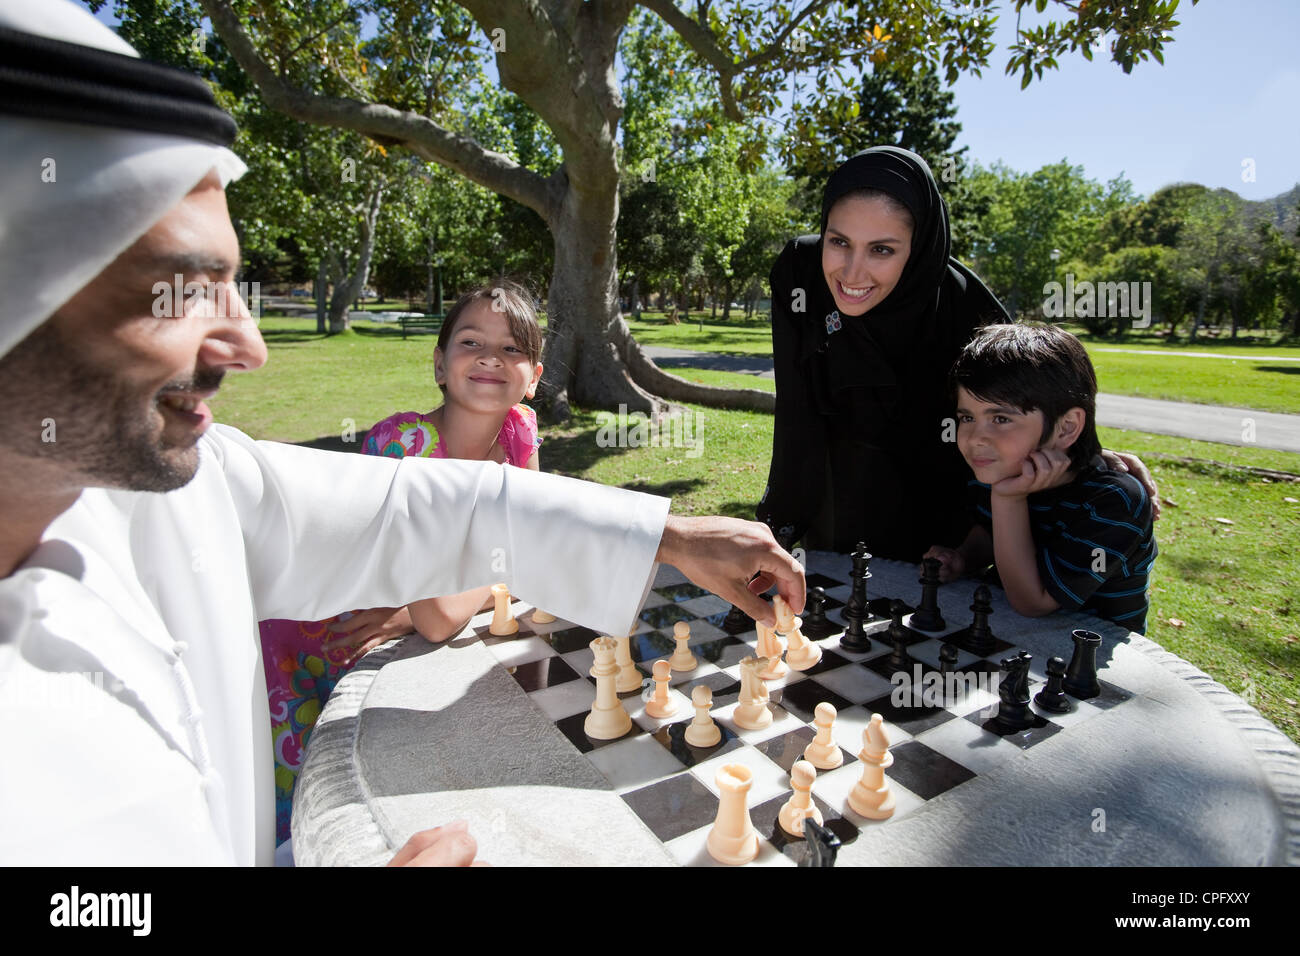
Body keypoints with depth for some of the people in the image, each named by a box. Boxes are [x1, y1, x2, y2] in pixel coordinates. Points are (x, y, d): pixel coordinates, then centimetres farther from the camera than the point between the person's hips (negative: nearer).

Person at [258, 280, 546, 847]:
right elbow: (440, 620, -35)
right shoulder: (402, 440, -30)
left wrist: (417, 611, -19)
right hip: (312, 654, -4)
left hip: (389, 651, 5)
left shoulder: (519, 432, -12)